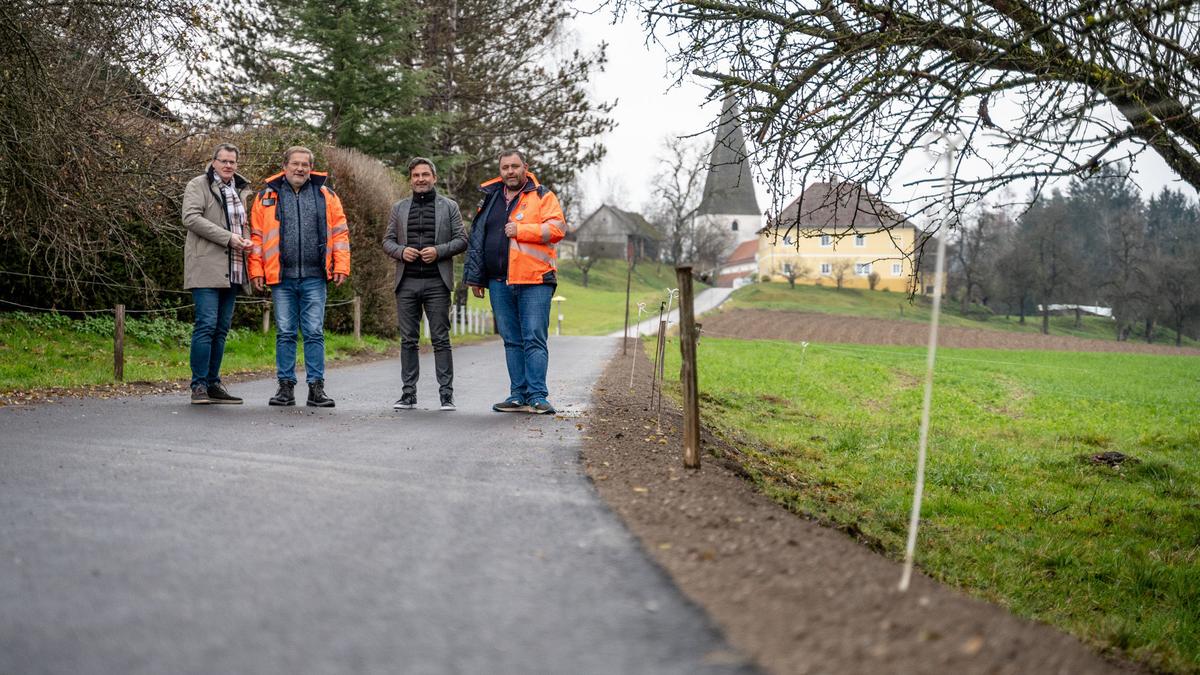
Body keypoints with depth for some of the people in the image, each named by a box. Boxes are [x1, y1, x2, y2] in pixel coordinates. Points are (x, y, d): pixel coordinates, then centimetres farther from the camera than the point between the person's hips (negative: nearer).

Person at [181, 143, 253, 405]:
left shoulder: (241, 190, 21)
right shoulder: (198, 186, -1)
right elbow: (191, 218, -14)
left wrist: (246, 239, 8)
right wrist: (227, 237, -18)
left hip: (232, 271, 7)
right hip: (207, 268, -7)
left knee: (221, 329, 8)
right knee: (206, 324, -13)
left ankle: (213, 384, 13)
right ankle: (199, 385, -9)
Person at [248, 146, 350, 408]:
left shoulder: (325, 195, 8)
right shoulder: (268, 196, 8)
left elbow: (340, 232, 7)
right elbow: (256, 235, 7)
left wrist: (341, 267, -1)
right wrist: (256, 270, 0)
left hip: (314, 278, 0)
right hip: (282, 278, 0)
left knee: (315, 333, 1)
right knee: (285, 334, 5)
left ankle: (316, 387, 6)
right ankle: (286, 386, 12)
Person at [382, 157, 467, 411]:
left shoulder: (449, 207, 7)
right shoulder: (399, 208, 13)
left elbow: (461, 240, 3)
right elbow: (387, 240, 13)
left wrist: (439, 251, -13)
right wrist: (401, 251, -8)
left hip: (436, 282, -2)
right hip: (406, 283, 2)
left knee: (441, 339, -2)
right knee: (408, 340, 5)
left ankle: (446, 394, 1)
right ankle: (408, 394, 10)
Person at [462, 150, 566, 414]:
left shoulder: (542, 196, 4)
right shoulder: (491, 199, 18)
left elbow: (557, 229, -9)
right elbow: (476, 241, 21)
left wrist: (520, 230, -13)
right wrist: (475, 278, 17)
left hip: (534, 282, -5)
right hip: (499, 283, 5)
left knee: (534, 340, -7)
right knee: (512, 341, 8)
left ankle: (537, 396, -6)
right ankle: (519, 395, 13)